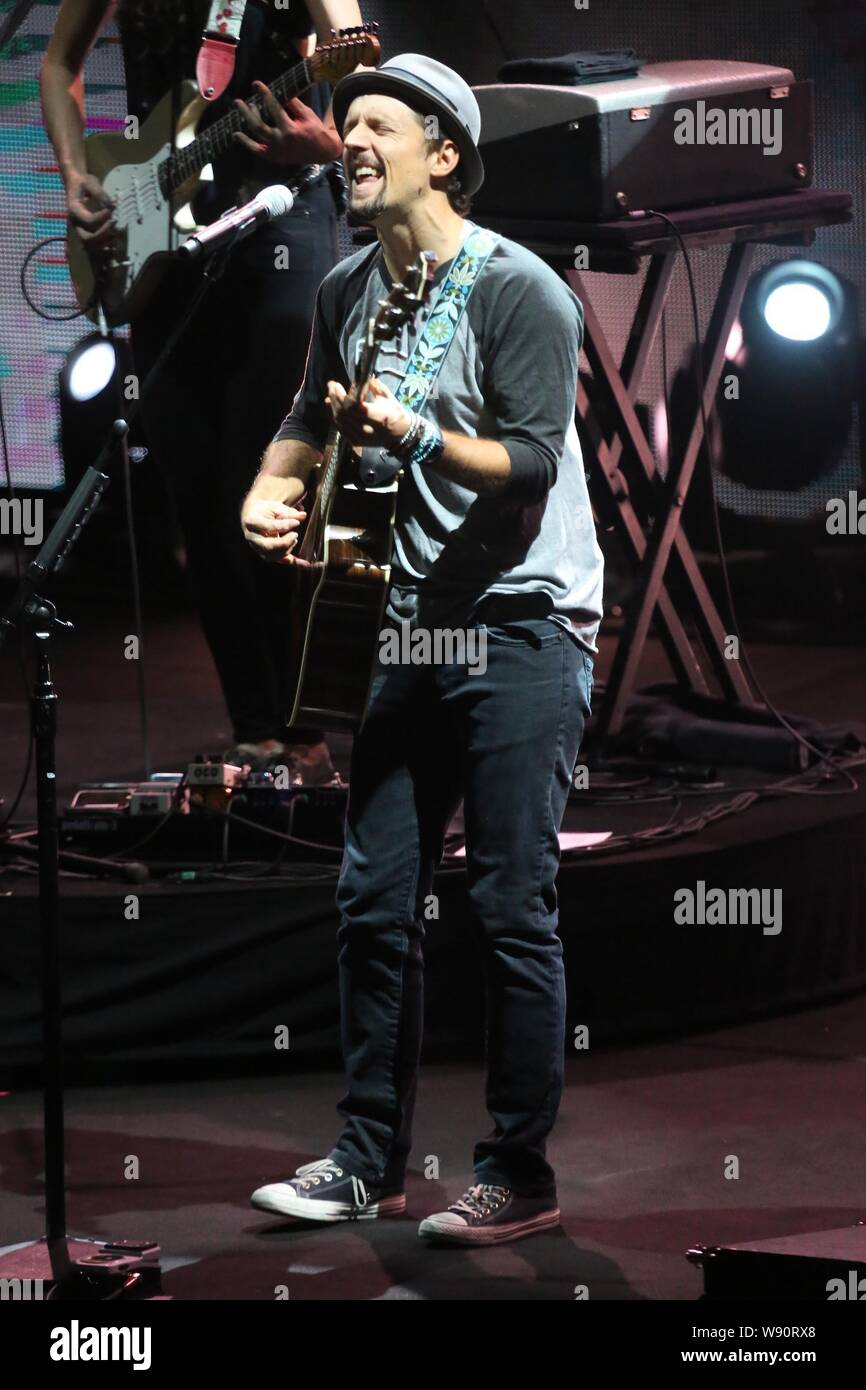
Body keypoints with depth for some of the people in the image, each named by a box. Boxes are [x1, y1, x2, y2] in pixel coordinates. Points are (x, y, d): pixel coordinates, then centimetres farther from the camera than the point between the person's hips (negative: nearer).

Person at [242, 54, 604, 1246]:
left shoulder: (520, 292, -11)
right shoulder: (350, 295, 10)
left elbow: (531, 462, -19)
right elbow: (309, 421, 26)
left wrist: (415, 435, -32)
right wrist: (269, 495, 7)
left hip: (527, 629, -7)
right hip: (419, 627, 7)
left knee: (511, 907, -7)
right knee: (375, 900, 6)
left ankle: (520, 1176, 0)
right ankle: (370, 1160, 15)